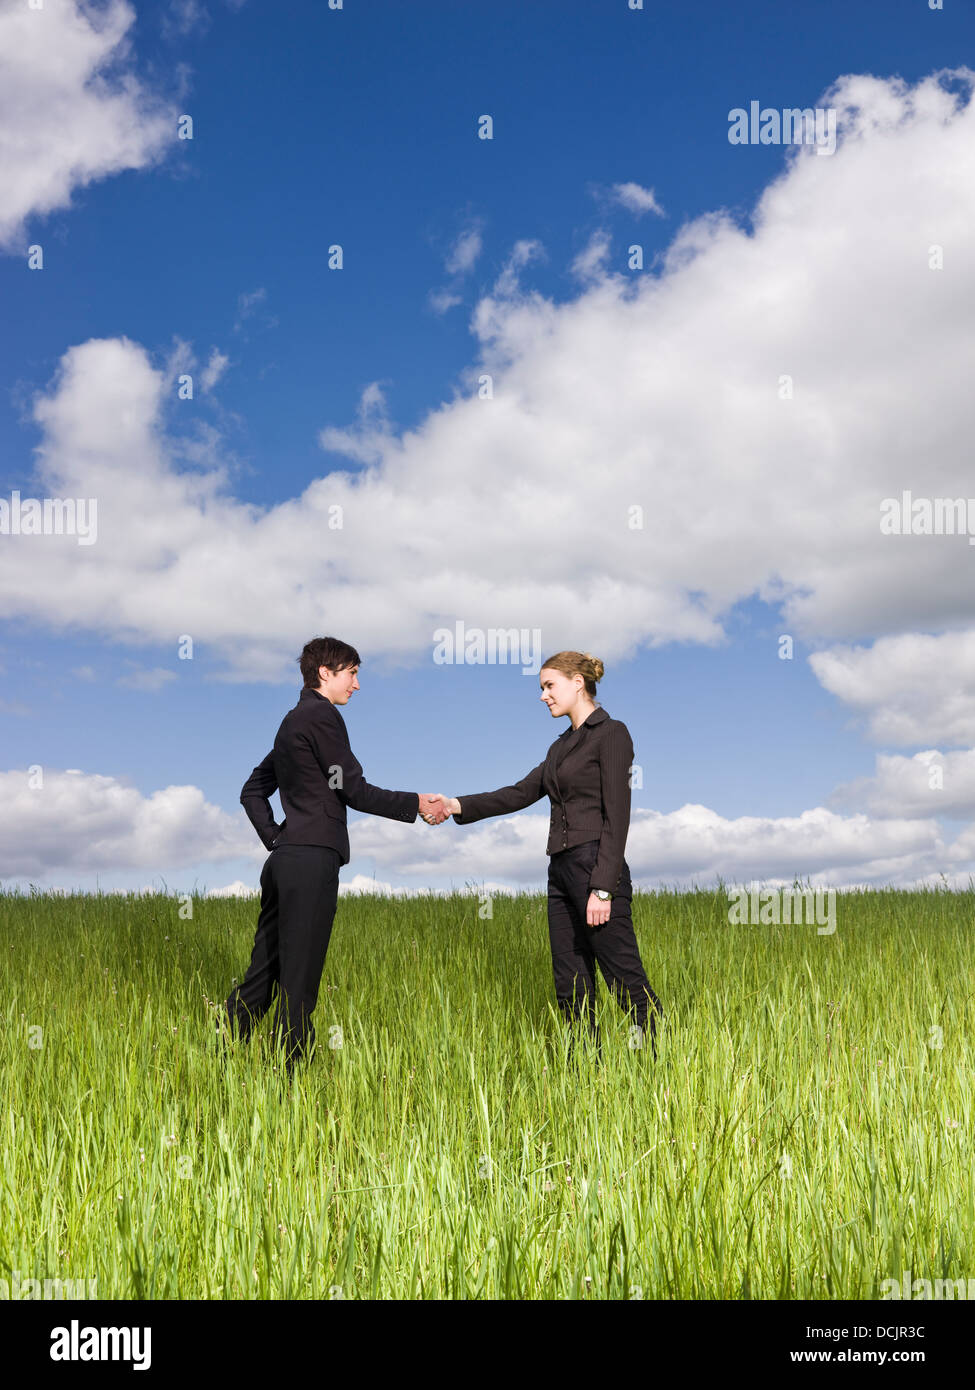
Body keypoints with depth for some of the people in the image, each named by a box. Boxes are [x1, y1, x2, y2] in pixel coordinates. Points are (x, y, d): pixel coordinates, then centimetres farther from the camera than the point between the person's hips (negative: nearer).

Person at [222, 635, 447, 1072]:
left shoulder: (292, 721, 22)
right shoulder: (321, 716, -7)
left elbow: (252, 791, 25)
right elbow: (354, 790, -9)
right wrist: (416, 805, -2)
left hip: (283, 860, 9)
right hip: (312, 860, -9)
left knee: (263, 973, 12)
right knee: (299, 982, -5)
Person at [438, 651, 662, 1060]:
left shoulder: (611, 734, -6)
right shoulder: (563, 745, 19)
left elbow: (617, 816, -13)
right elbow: (521, 792, 17)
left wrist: (603, 888, -18)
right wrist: (459, 806, 7)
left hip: (596, 868, -8)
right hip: (561, 869, 9)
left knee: (625, 978, -7)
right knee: (571, 985, 7)